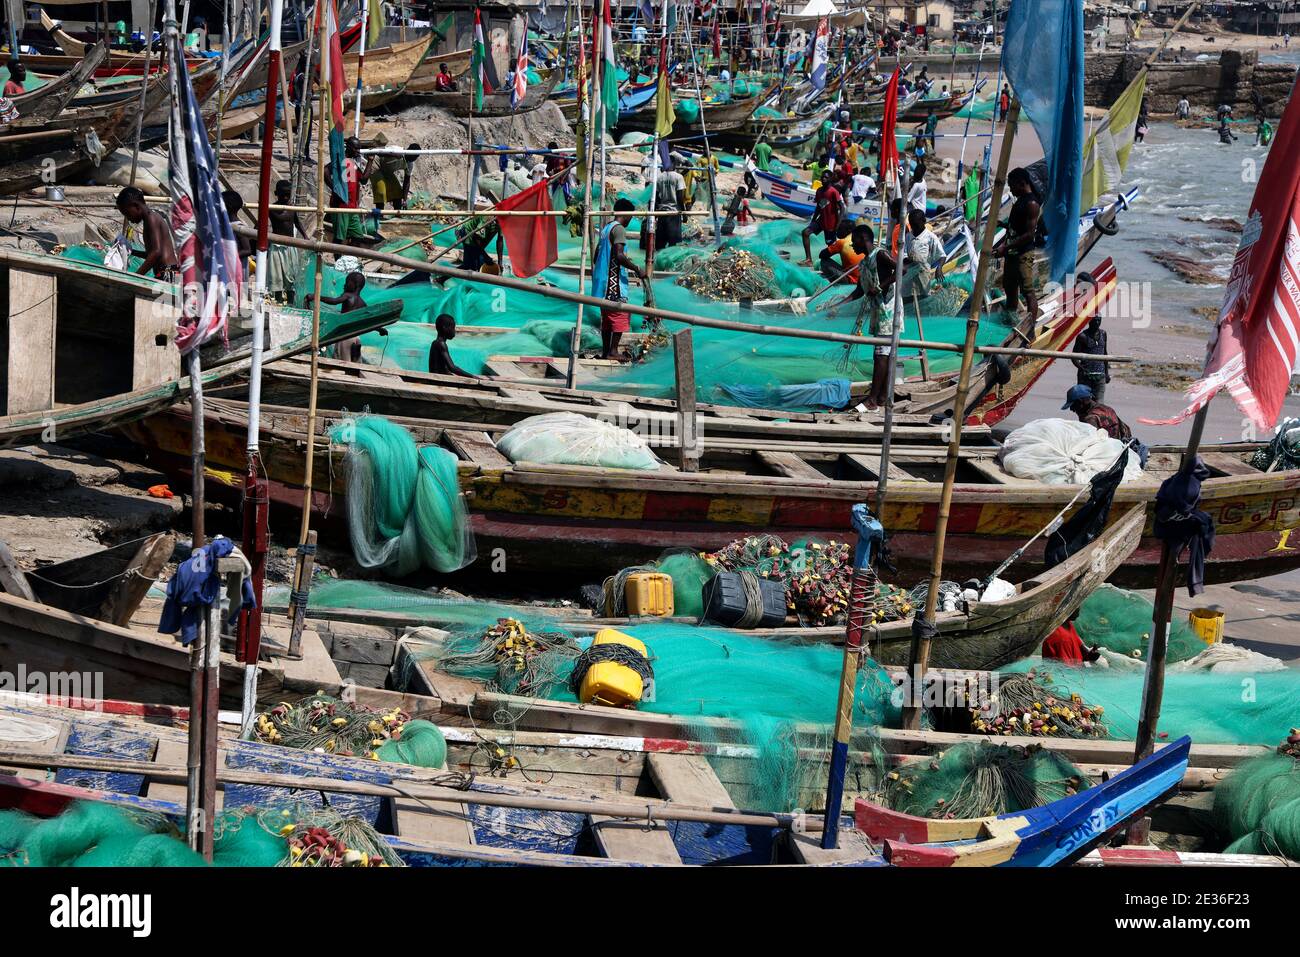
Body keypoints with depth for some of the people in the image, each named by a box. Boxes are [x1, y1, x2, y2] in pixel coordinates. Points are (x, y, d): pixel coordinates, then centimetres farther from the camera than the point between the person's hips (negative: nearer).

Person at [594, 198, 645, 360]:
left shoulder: (606, 229, 17)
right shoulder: (619, 229, -11)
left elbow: (597, 254, 22)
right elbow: (619, 255, -23)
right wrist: (637, 269, -17)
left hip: (603, 280, 9)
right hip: (614, 281, -9)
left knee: (607, 316, 11)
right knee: (620, 315, -6)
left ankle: (605, 351, 12)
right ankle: (613, 351, -9)